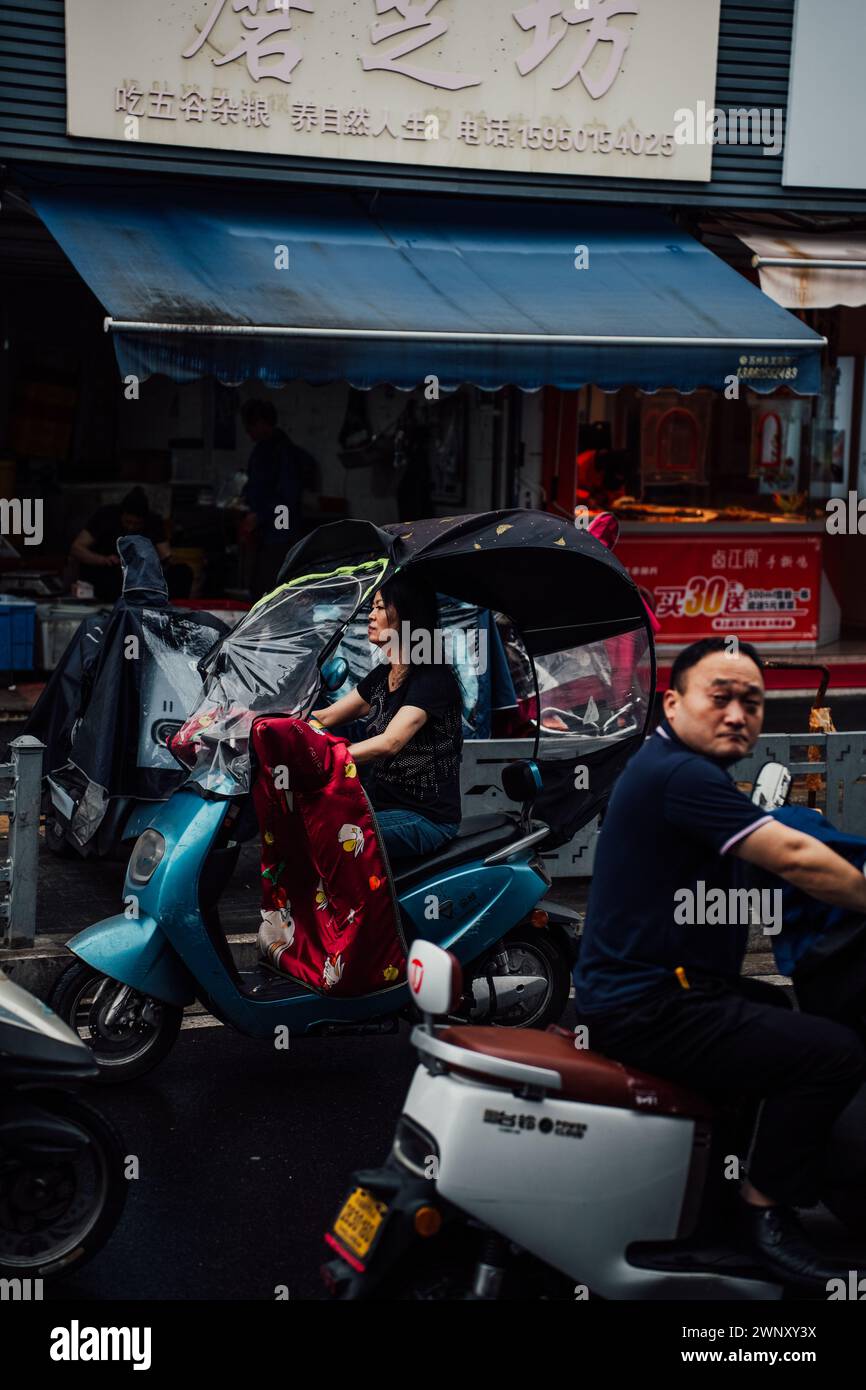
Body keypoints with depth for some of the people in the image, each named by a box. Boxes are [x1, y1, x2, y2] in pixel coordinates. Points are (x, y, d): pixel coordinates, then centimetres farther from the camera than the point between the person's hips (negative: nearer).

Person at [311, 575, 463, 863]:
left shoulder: (432, 677, -14)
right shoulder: (383, 674, 14)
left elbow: (389, 743, -27)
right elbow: (326, 717, 16)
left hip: (426, 817, -8)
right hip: (381, 801, 8)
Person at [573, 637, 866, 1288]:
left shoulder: (668, 766, 14)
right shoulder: (680, 775, -20)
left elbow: (779, 849, 21)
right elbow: (793, 858, -23)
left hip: (645, 987, 11)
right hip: (649, 1008, -11)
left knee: (801, 1011, 27)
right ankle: (766, 1210, -1)